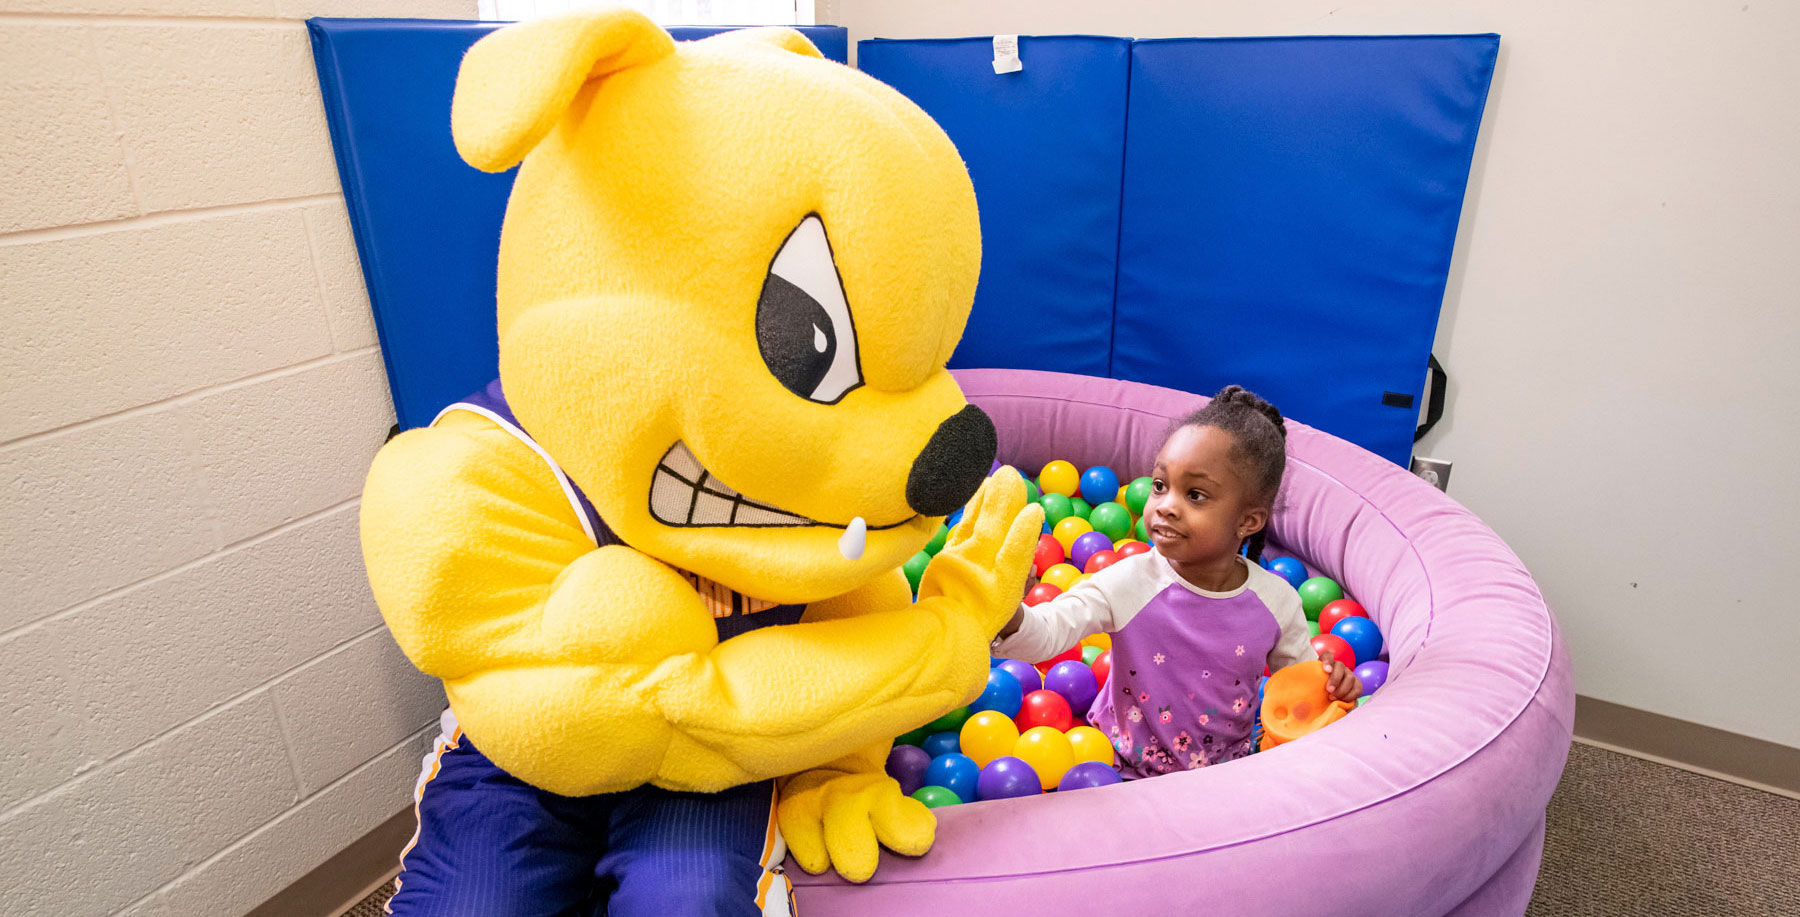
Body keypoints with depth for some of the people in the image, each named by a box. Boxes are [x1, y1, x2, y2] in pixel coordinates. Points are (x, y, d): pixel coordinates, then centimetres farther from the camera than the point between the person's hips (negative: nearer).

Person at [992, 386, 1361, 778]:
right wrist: (1009, 615, -49)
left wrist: (1331, 682, -13)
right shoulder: (1129, 583, -18)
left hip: (1226, 773, 3)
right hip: (1124, 771, -2)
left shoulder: (1276, 601, -9)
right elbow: (1046, 633, -28)